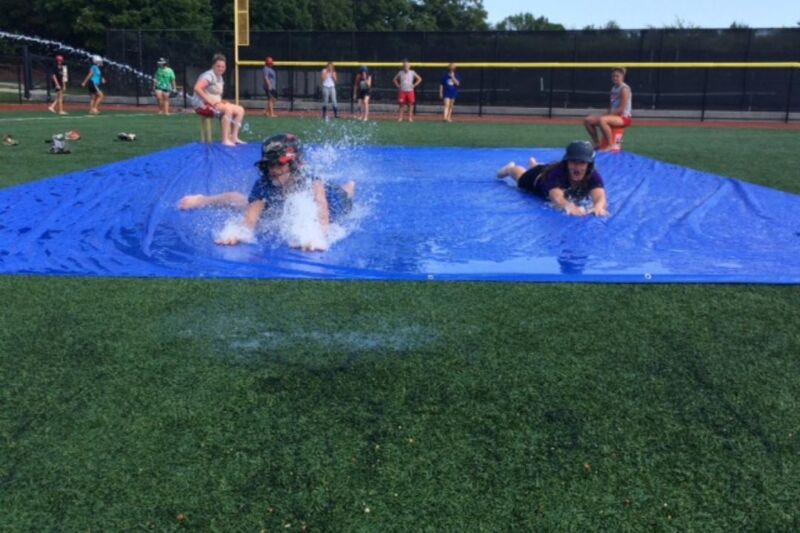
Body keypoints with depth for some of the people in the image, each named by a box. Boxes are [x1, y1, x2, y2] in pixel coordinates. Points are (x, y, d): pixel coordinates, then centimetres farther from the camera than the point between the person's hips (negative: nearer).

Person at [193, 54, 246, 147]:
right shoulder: (209, 75, -12)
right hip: (205, 105, -10)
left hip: (216, 103, 10)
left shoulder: (220, 78, 17)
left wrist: (221, 101, 0)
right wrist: (210, 101, -26)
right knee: (228, 109, -33)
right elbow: (197, 88, -27)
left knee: (240, 110, 0)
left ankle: (234, 137, -5)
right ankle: (225, 140, -35)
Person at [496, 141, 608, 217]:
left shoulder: (593, 175, -44)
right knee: (521, 177, 33)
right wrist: (569, 206, -91)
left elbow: (600, 197, -63)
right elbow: (557, 197, -69)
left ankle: (534, 164, 75)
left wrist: (598, 206, -87)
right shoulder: (556, 172, -51)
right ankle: (510, 168, 67)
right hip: (541, 176, -4)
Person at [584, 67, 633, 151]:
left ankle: (610, 145, -28)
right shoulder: (614, 88, 14)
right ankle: (597, 143, 12)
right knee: (587, 120, 1)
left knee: (602, 120, -38)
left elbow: (622, 109, -18)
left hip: (624, 117, -9)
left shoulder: (624, 89, -11)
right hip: (613, 115, 9)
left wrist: (608, 115, -18)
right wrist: (606, 114, 1)